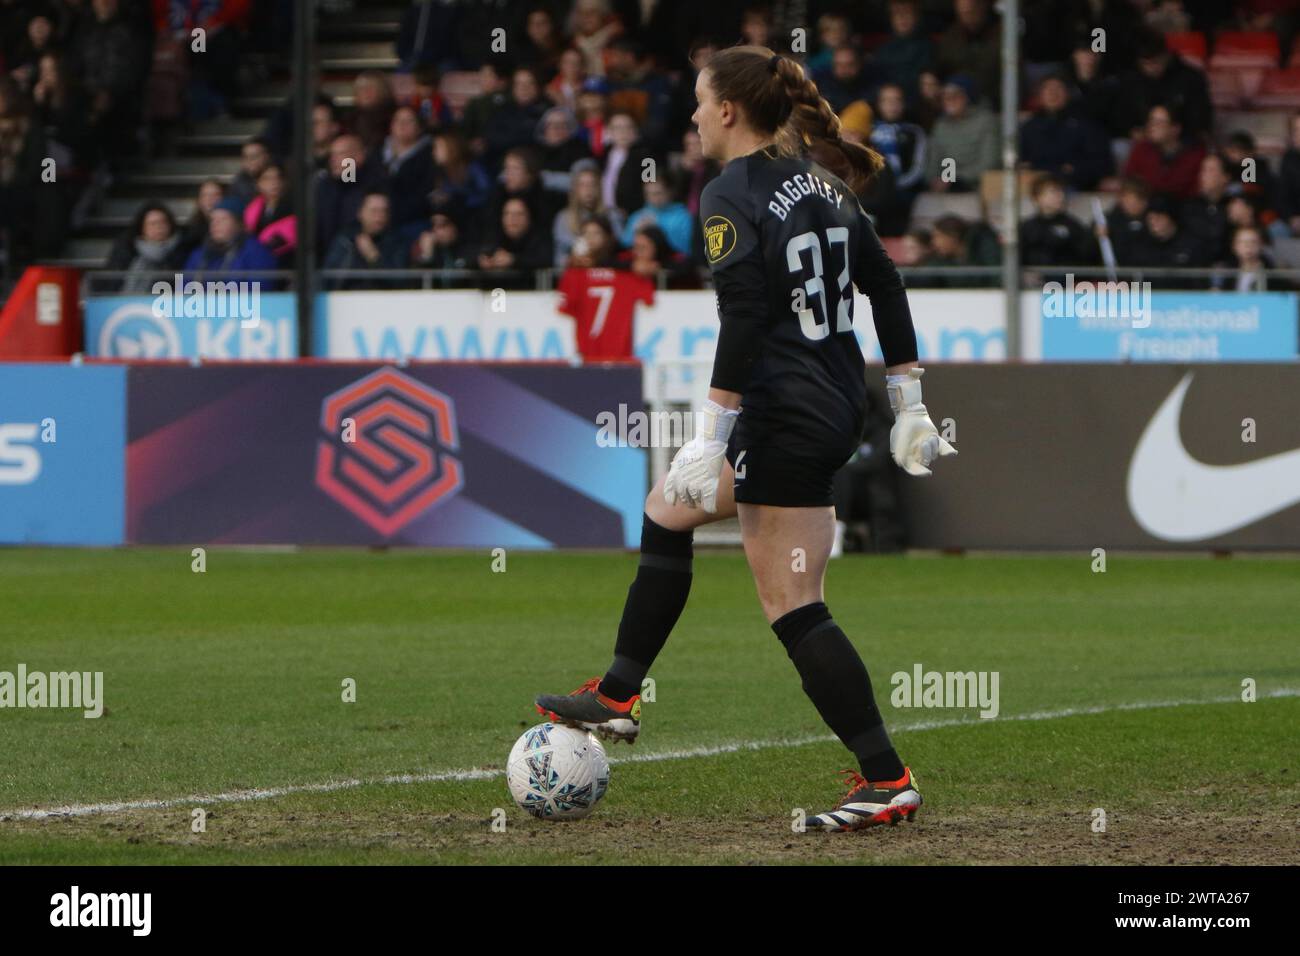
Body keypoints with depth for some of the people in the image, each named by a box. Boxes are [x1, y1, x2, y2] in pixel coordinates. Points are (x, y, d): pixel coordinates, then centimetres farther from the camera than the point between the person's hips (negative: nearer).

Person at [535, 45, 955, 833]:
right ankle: (618, 698, 31)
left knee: (794, 607, -4)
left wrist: (713, 439, -21)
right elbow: (886, 287, 12)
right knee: (667, 510, 25)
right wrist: (910, 406, 16)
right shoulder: (821, 180, 11)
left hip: (786, 421, -10)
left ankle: (888, 782, -5)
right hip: (841, 404, 10)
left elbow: (744, 320, -22)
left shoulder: (733, 197, -14)